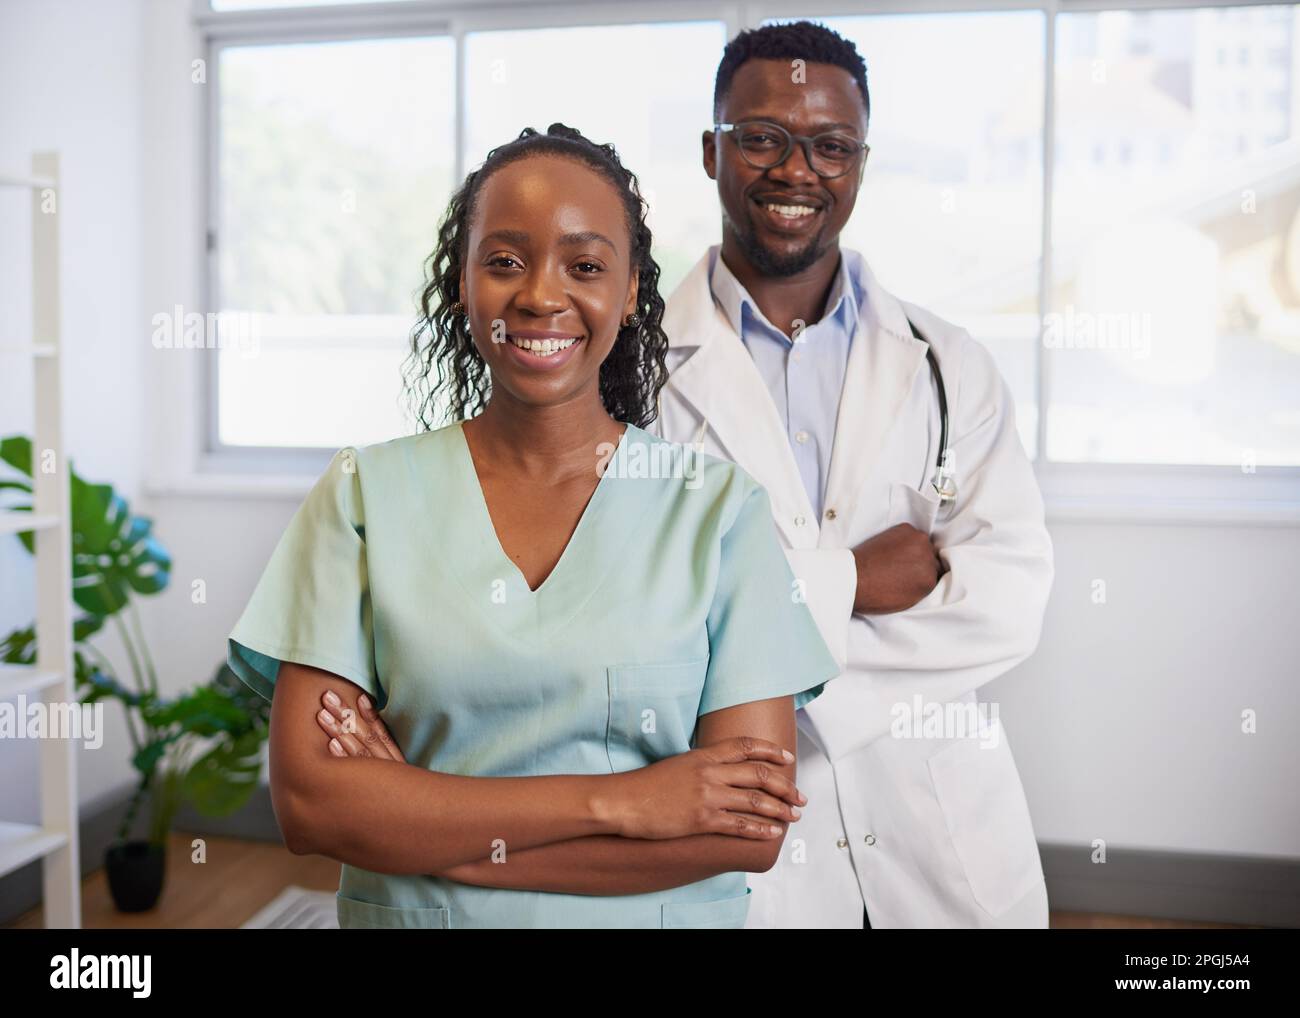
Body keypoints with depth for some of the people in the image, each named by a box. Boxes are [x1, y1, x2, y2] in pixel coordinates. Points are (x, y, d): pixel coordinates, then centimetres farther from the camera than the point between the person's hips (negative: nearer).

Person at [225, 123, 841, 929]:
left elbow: (753, 826, -16)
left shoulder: (721, 507, -10)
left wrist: (424, 830, -19)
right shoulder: (366, 493, -7)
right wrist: (614, 802, -21)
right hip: (408, 911, 1)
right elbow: (307, 800, -14)